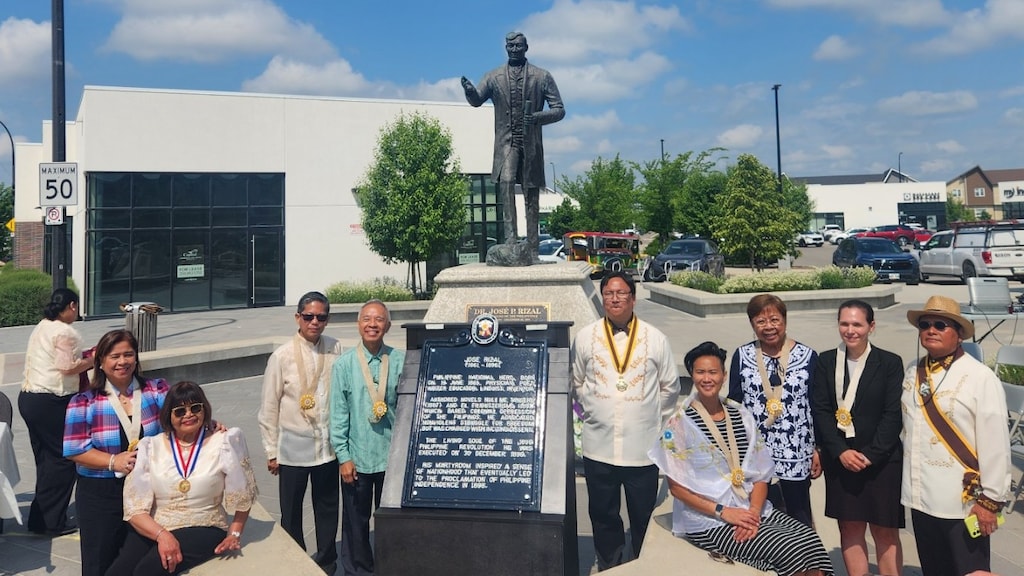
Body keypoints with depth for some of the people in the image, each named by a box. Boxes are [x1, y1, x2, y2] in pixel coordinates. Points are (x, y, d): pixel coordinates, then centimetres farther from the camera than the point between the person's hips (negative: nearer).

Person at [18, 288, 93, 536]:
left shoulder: (41, 327, 15)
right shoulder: (66, 332, -13)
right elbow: (68, 368, -21)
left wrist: (83, 356, 16)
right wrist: (91, 360, -5)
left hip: (29, 397, 10)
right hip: (52, 402, -10)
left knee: (46, 459, 16)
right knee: (63, 458, 0)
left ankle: (41, 518, 23)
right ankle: (51, 521, 3)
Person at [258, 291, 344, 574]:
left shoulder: (335, 350, -3)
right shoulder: (282, 356, -8)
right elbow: (269, 407, -3)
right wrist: (271, 451, -1)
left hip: (328, 444, 2)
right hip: (294, 446, -2)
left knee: (327, 507, 16)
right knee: (291, 511, 12)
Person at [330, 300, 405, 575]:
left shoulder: (401, 361, -6)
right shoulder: (344, 363, -6)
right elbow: (338, 413, -4)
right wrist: (343, 456, -5)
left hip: (393, 456, 1)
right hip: (357, 457, 0)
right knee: (356, 521, 13)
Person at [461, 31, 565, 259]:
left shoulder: (542, 76, 7)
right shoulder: (494, 77, 10)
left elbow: (559, 109, 4)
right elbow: (477, 100, -1)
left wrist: (536, 117, -14)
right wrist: (470, 90, -24)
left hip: (531, 143, 0)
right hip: (506, 141, 0)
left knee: (531, 195, 3)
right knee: (506, 182, -25)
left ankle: (532, 250, 8)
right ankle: (510, 236, -25)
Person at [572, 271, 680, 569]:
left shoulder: (655, 339, -1)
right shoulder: (585, 337, 1)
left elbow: (670, 386, 8)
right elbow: (577, 382, 12)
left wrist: (656, 419, 10)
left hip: (643, 447, -1)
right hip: (599, 446, 1)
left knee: (644, 517, 12)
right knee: (603, 516, 14)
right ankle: (608, 568, 32)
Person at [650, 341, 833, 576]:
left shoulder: (741, 415, 9)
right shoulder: (680, 423, -6)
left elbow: (761, 473, 7)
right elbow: (676, 486, -7)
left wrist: (754, 510, -11)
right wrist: (722, 511, -15)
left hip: (752, 509, 5)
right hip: (709, 521, -5)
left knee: (810, 539, -19)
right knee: (791, 548, -23)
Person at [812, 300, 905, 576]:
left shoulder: (890, 363, -2)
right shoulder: (825, 361, 4)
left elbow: (893, 415, -7)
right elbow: (821, 410, -1)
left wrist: (869, 455, -13)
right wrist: (841, 452, -11)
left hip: (881, 459, -2)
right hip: (840, 459, 2)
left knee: (885, 532, 5)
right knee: (849, 529, 9)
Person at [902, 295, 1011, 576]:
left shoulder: (980, 377, -14)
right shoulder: (912, 373, 4)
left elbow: (995, 444, -14)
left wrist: (991, 500, -13)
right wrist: (910, 487, 9)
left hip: (963, 502, -5)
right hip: (921, 499, 6)